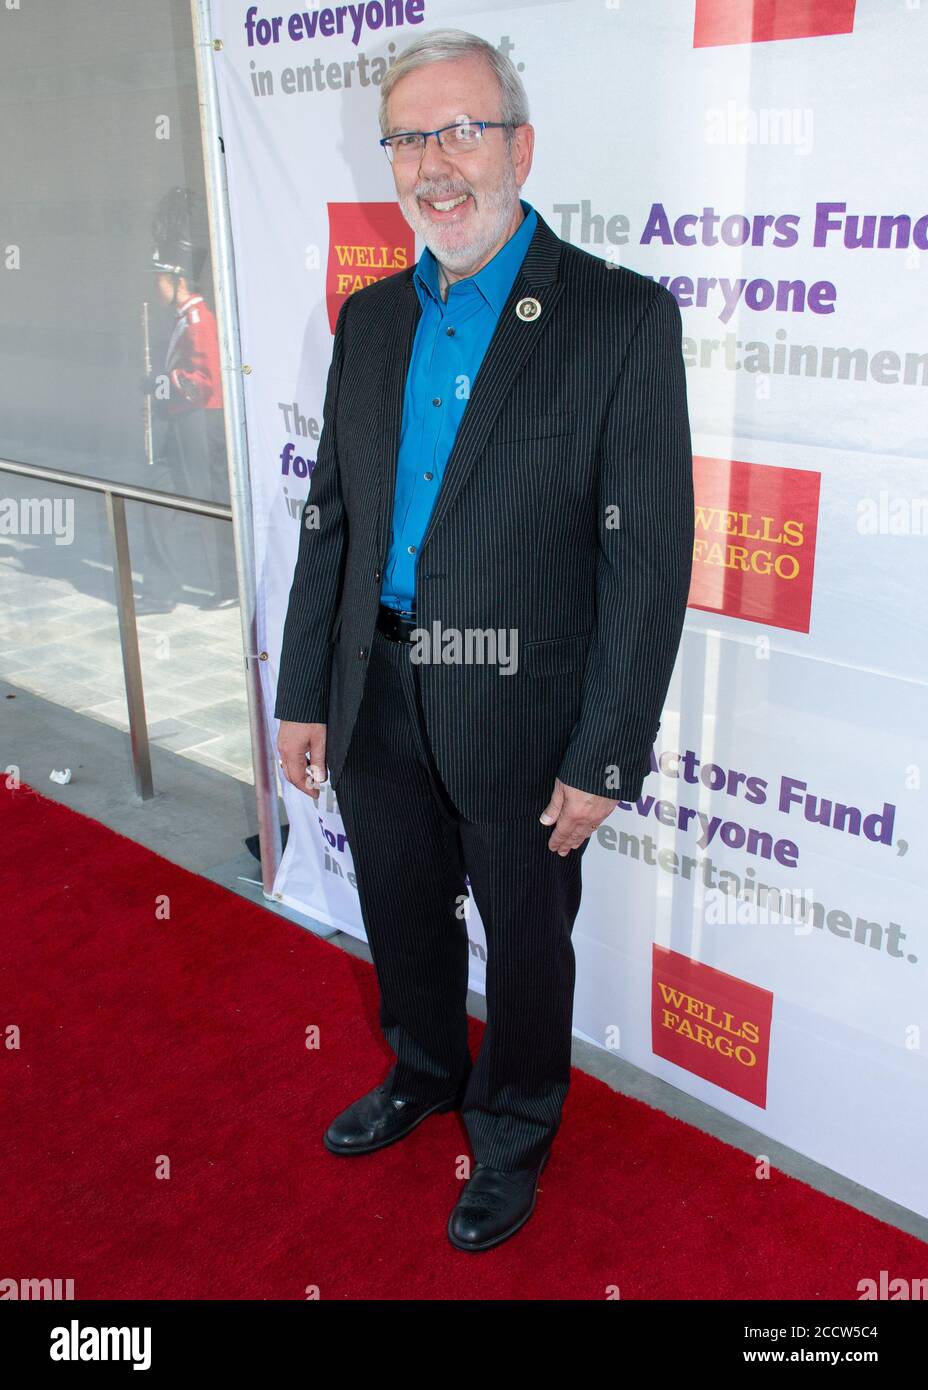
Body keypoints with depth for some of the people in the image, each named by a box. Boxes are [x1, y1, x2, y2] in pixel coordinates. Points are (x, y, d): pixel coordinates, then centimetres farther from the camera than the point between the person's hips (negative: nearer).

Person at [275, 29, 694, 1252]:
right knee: (402, 919, 23)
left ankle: (514, 1132, 42)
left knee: (526, 943, 16)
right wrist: (304, 693, 7)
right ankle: (424, 1077, 52)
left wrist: (606, 758, -16)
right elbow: (330, 519, 9)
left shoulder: (622, 317, -12)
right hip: (378, 695, 5)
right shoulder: (370, 320, 6)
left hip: (521, 708, -5)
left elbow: (650, 556, -14)